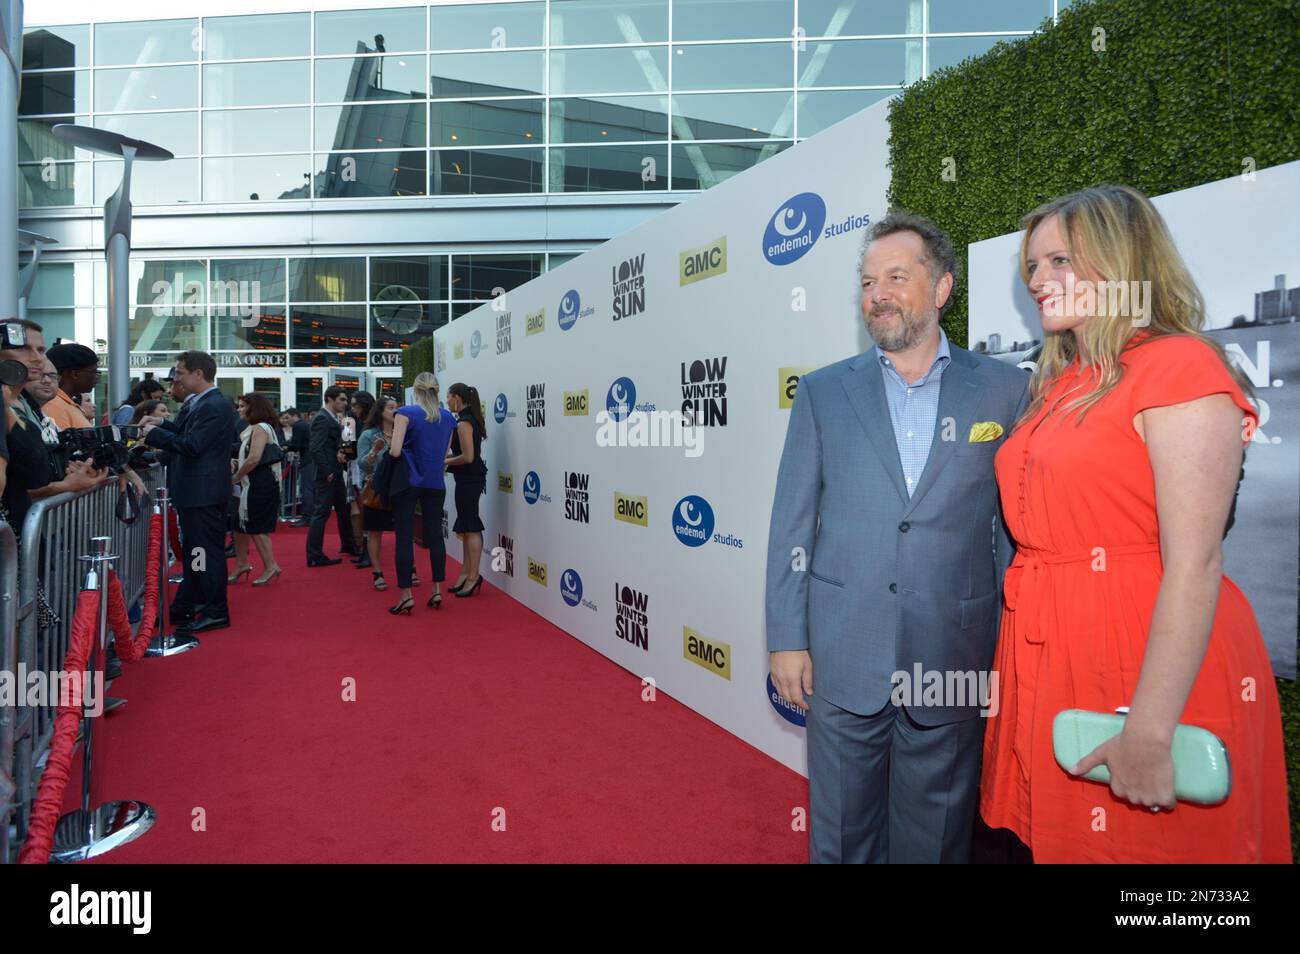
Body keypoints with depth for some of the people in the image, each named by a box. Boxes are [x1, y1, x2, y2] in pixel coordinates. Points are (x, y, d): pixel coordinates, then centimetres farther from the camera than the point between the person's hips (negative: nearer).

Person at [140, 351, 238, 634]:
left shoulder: (214, 406, -19)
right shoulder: (197, 402, 12)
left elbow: (192, 445, -23)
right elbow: (186, 432, 18)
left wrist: (155, 433, -12)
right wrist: (162, 424, 4)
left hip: (204, 491, -10)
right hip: (196, 490, 10)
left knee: (206, 550, -3)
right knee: (194, 549, 19)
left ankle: (216, 612, 6)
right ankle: (186, 606, 32)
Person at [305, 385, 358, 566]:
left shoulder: (332, 418, 14)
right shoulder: (322, 419, -16)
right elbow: (316, 449, -22)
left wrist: (339, 452, -1)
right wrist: (327, 473, -20)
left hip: (335, 473, 10)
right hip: (327, 474, -10)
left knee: (343, 509, 20)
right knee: (322, 513, -4)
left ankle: (348, 545, 36)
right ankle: (314, 556, 3)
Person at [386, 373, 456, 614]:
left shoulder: (406, 413, -8)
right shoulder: (448, 417, 6)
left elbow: (395, 451, -15)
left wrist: (396, 449, 6)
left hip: (408, 482, -4)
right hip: (435, 483, 4)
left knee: (404, 537, 2)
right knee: (435, 535, 10)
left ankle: (406, 596, 4)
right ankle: (437, 592, 13)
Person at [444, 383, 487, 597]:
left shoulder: (463, 422, -16)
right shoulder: (471, 419, 13)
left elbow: (468, 457, -21)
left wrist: (444, 462, -9)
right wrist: (448, 458, 10)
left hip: (469, 479, -10)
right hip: (469, 478, 10)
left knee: (470, 527, -3)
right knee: (466, 527, 14)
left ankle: (473, 576, 4)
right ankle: (467, 573, 21)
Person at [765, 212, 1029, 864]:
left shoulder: (1005, 390, 2)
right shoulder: (823, 392, 2)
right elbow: (791, 524, 1)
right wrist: (786, 639, -2)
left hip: (954, 658, 0)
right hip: (842, 657, 0)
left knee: (935, 834, 18)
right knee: (841, 830, 16)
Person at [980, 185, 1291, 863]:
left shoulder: (1180, 366, -12)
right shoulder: (1058, 386, 12)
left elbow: (1195, 564, -19)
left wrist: (1151, 731, -22)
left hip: (1147, 665, -7)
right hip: (1049, 656, 7)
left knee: (1140, 842, 10)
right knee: (1059, 839, 20)